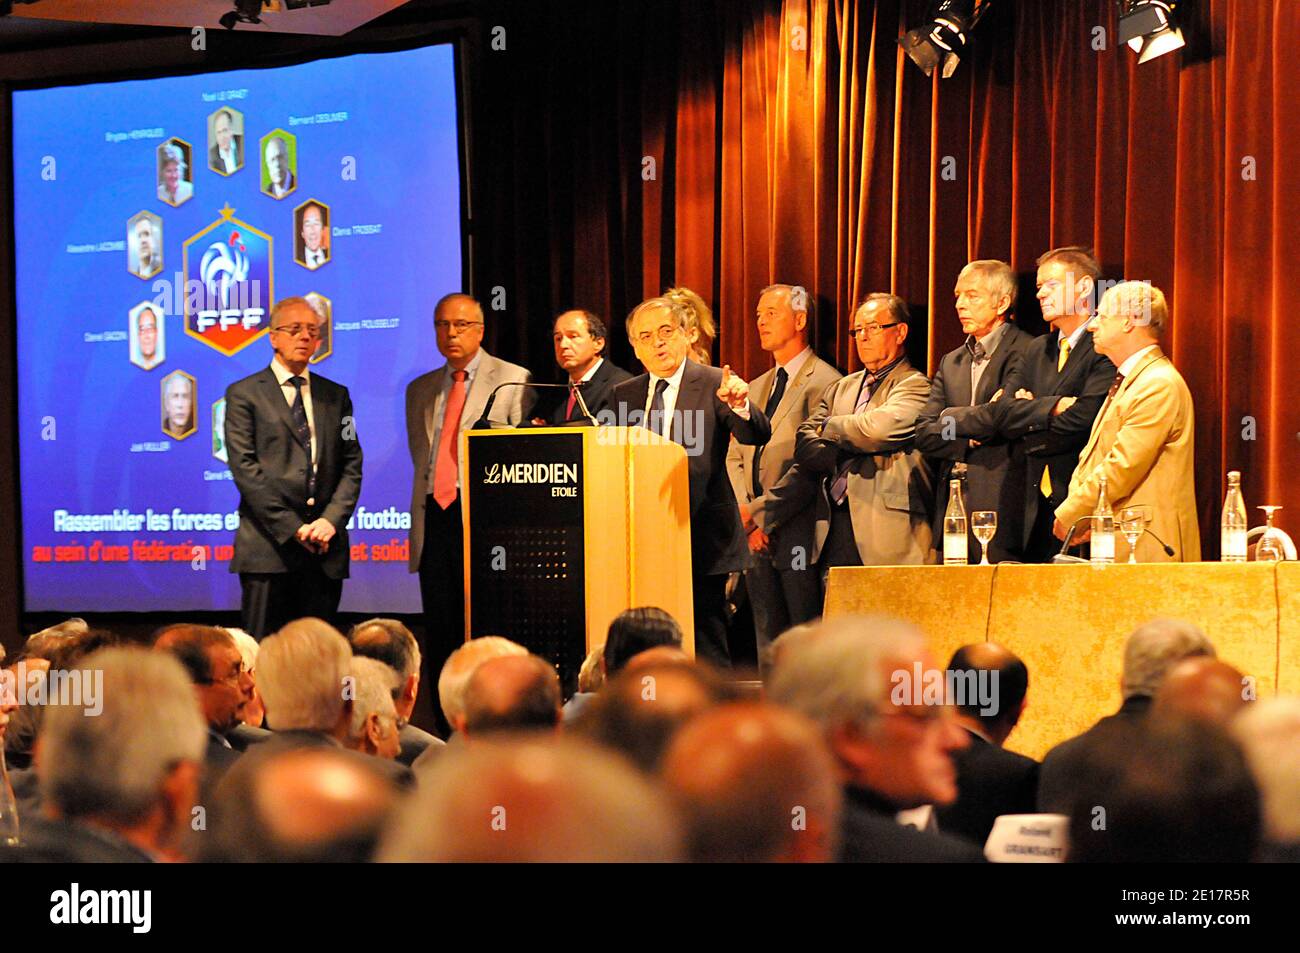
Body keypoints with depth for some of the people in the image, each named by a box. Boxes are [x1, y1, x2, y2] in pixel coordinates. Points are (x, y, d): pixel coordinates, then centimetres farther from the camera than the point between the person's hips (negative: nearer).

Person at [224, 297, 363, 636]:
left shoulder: (336, 395, 17)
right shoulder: (244, 393, 4)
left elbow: (352, 465, 12)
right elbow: (245, 468, -5)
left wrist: (332, 520, -6)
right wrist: (292, 528, -11)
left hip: (324, 545, 4)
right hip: (269, 545, -4)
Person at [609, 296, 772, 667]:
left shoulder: (714, 385, -2)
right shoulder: (624, 395, 12)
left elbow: (757, 436, -14)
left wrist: (740, 405, -36)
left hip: (701, 538, -4)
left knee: (707, 652, -3)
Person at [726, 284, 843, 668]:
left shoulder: (824, 383, -7)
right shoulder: (756, 388, 20)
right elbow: (735, 458, 16)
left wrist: (759, 510, -13)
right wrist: (747, 518, 0)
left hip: (797, 534, -8)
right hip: (757, 535, 8)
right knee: (768, 644, 9)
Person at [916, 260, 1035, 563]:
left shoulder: (1026, 352, -2)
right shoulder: (951, 362, 20)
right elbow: (923, 435, 10)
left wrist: (950, 420, 0)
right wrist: (970, 440, -7)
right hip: (952, 503, 6)